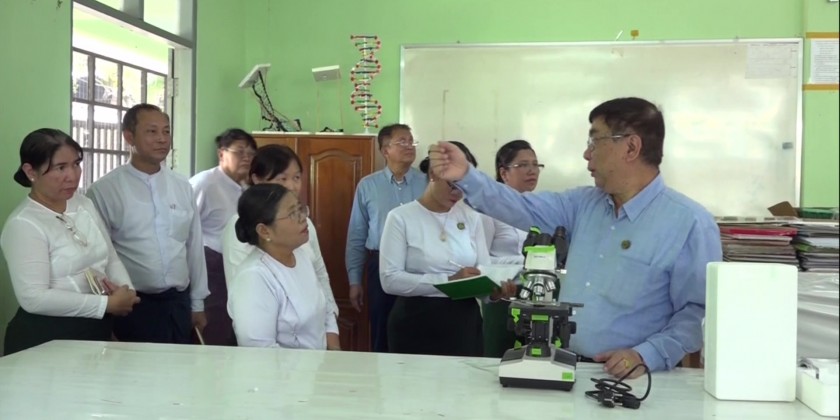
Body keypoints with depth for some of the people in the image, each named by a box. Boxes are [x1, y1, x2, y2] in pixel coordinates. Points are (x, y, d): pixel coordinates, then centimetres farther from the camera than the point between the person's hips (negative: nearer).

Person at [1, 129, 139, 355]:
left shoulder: (84, 204, 6)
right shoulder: (23, 224, -15)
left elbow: (111, 259, 10)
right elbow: (34, 298, -23)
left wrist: (126, 290, -11)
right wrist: (107, 304, -22)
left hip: (97, 330, 7)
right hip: (46, 339, -7)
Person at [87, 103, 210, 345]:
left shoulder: (183, 187, 6)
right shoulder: (104, 191, -8)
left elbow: (194, 246, 10)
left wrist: (197, 303, 12)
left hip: (179, 303, 4)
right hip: (133, 306, -4)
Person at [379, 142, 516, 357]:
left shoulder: (471, 217, 7)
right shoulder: (401, 217, -7)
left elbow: (484, 270, 5)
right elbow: (390, 280, -15)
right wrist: (448, 280, -23)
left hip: (464, 323, 4)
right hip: (417, 325, -4)